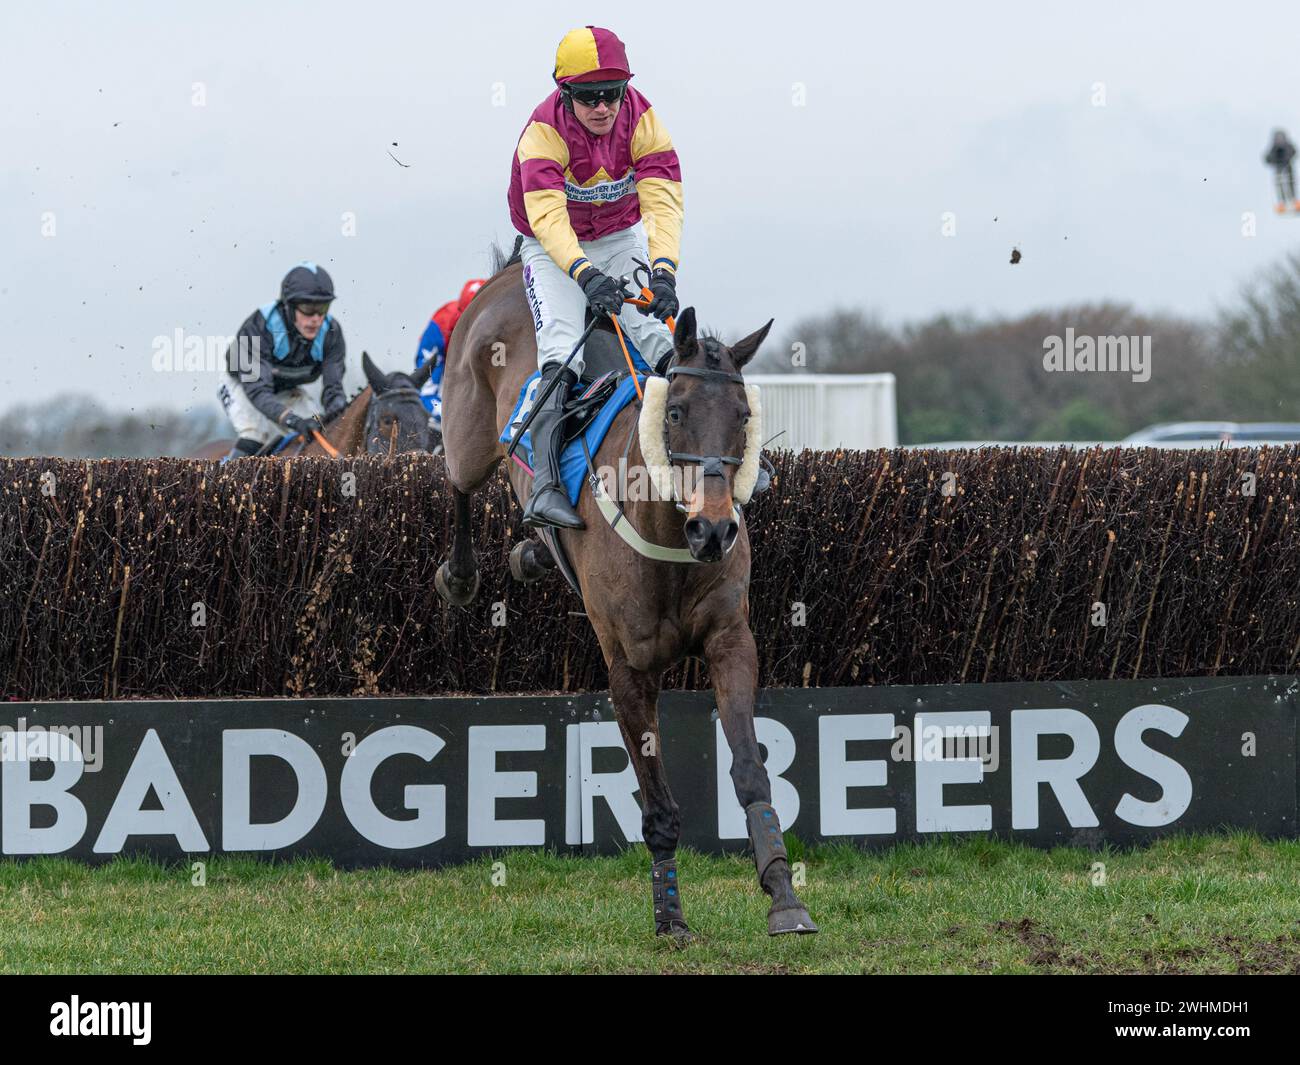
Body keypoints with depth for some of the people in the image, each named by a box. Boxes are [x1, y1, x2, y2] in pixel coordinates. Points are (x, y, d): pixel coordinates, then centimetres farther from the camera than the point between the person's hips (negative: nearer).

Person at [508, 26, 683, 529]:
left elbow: (663, 199, -26)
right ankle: (545, 485, -32)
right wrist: (585, 273, -51)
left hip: (622, 238, 3)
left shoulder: (642, 120, -16)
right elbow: (546, 213, -36)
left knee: (658, 330, -22)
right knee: (561, 350, -24)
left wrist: (663, 270, -42)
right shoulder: (545, 129, -24)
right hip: (554, 248, -3)